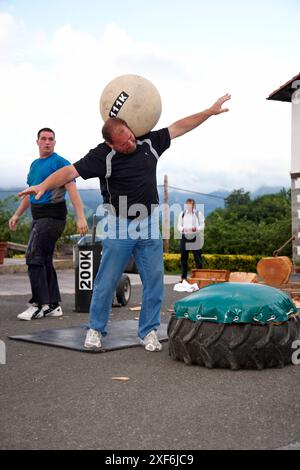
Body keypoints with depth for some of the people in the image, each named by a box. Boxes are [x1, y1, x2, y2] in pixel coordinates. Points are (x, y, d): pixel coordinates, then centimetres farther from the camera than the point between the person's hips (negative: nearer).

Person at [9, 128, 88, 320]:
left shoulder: (60, 162, -7)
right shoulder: (35, 164, 18)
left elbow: (72, 189, -16)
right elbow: (30, 193, 27)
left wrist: (81, 217, -26)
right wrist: (17, 214, 20)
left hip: (53, 216, -9)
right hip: (39, 217, 9)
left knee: (34, 257, -13)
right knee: (45, 260, 9)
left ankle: (40, 304, -8)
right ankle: (54, 305, 16)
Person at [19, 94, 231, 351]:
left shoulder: (149, 142, 1)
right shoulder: (103, 155, -13)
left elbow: (179, 127, 10)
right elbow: (71, 171, -22)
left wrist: (210, 111, 12)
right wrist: (44, 185, -38)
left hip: (149, 225, 4)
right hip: (119, 226, -4)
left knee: (154, 281, 4)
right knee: (107, 281, 3)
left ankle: (149, 331, 16)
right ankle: (96, 329, 19)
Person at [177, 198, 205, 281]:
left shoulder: (198, 214, 2)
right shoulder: (182, 214, 10)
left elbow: (202, 226, -1)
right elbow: (179, 226, 7)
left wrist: (196, 228, -21)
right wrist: (183, 229, -15)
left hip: (195, 238, -3)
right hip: (184, 238, 3)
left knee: (198, 259, -3)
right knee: (183, 259, 5)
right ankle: (183, 278, 13)